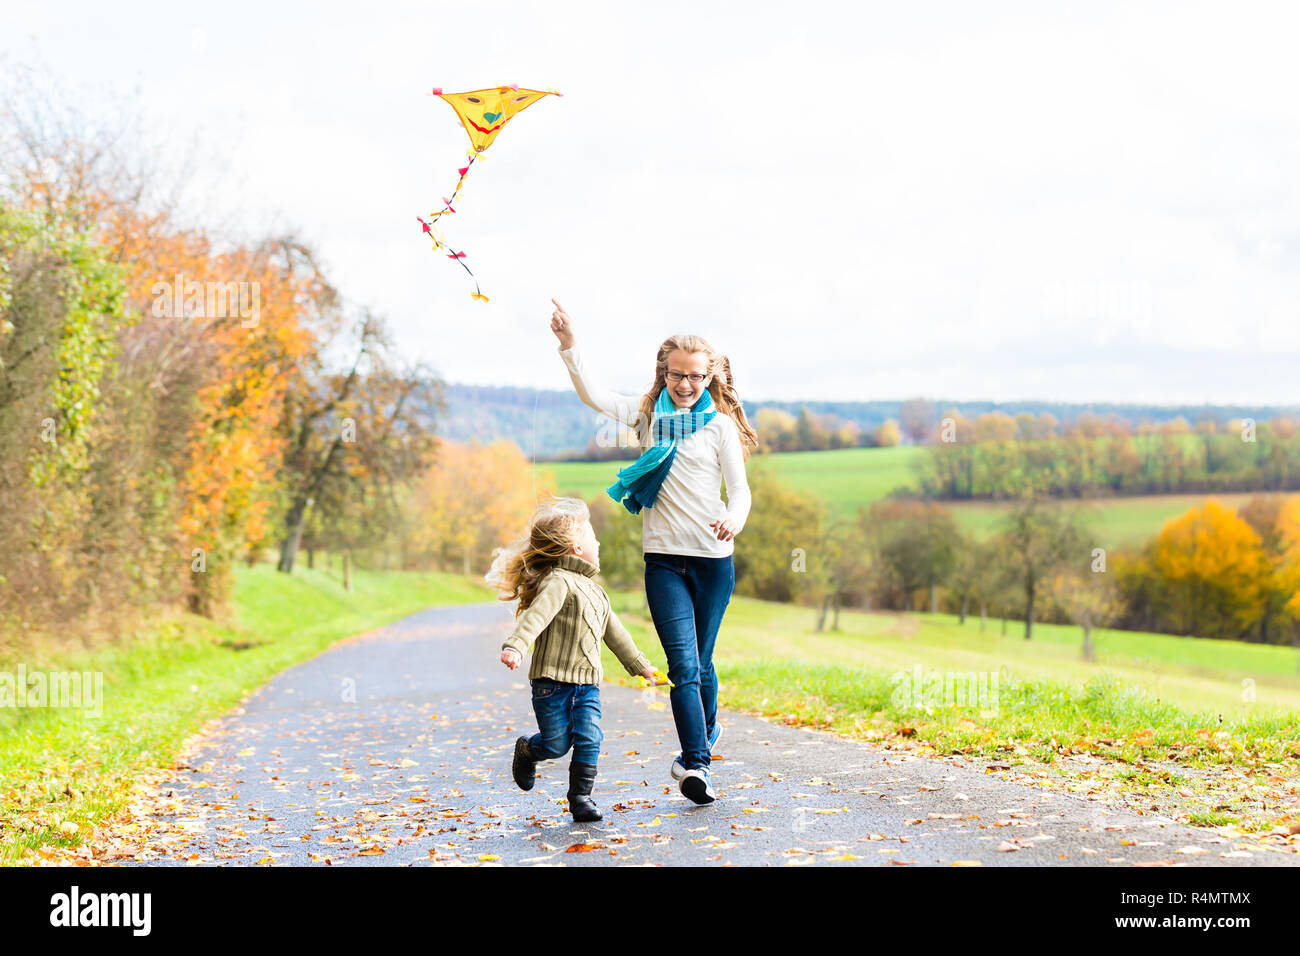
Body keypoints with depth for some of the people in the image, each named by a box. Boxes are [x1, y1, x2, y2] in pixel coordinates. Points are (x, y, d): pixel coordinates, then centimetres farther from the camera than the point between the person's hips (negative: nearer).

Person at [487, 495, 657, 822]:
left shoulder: (594, 590, 18)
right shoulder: (558, 582, -12)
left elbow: (614, 632, 29)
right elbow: (535, 616, -28)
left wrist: (640, 665, 34)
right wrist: (515, 646, -44)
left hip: (587, 684, 7)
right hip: (552, 681, -7)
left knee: (589, 740, -8)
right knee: (556, 744, 1)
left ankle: (581, 796, 3)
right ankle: (527, 750, 33)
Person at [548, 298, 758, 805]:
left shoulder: (720, 425, 2)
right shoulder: (647, 414, 8)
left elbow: (740, 490, -1)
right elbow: (592, 395, -2)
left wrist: (734, 519, -24)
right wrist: (569, 344, -17)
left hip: (713, 558, 0)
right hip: (664, 558, 0)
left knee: (699, 663, 9)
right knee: (683, 663, -11)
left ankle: (703, 737, 33)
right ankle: (696, 762, -14)